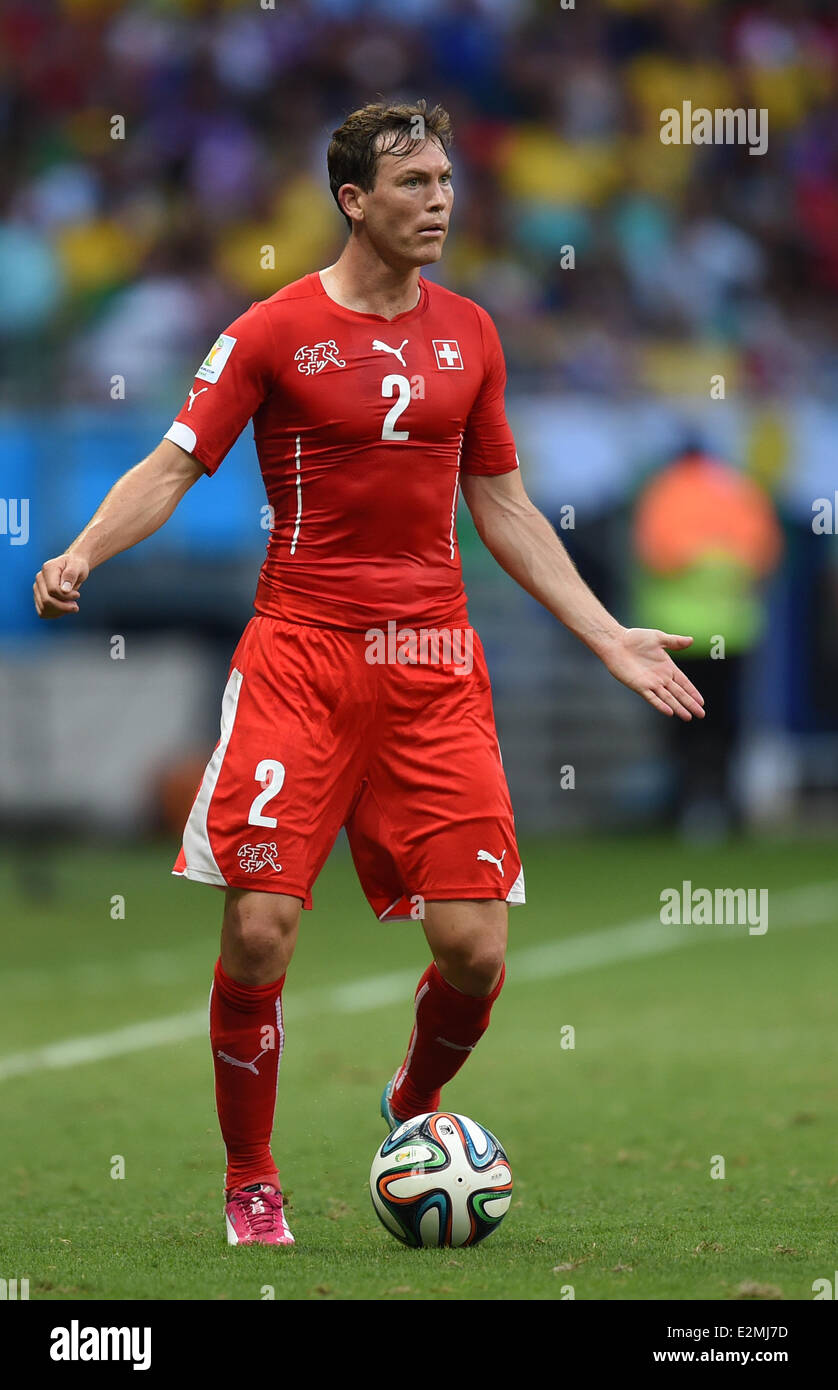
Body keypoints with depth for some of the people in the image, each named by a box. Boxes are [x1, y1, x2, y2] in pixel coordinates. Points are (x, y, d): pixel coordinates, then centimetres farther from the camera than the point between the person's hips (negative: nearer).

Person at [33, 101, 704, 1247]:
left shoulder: (468, 333, 12)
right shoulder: (275, 332, -1)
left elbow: (505, 509, 19)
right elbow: (171, 467, -3)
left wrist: (610, 638, 16)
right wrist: (82, 552, -21)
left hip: (433, 657, 3)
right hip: (299, 652, -3)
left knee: (474, 946, -4)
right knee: (259, 929, -10)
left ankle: (415, 1107, 28)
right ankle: (250, 1185, 9)